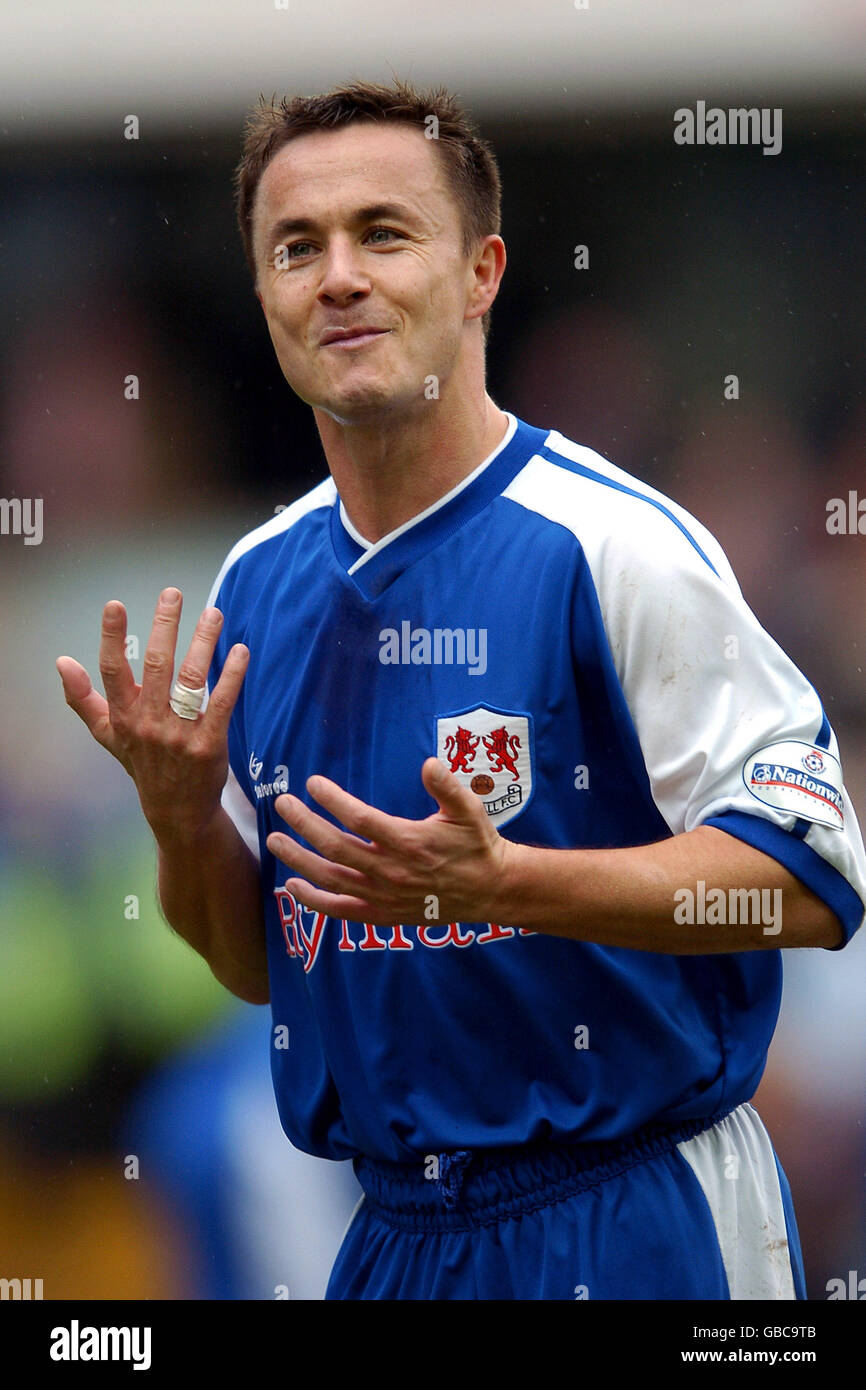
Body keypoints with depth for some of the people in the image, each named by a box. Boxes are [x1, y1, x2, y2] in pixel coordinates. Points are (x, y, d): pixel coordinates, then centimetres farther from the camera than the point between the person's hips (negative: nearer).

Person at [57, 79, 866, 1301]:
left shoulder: (611, 543, -14)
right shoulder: (257, 584, 6)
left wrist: (493, 882, -26)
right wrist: (183, 821, -5)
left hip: (631, 1231, -6)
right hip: (394, 1234, 6)